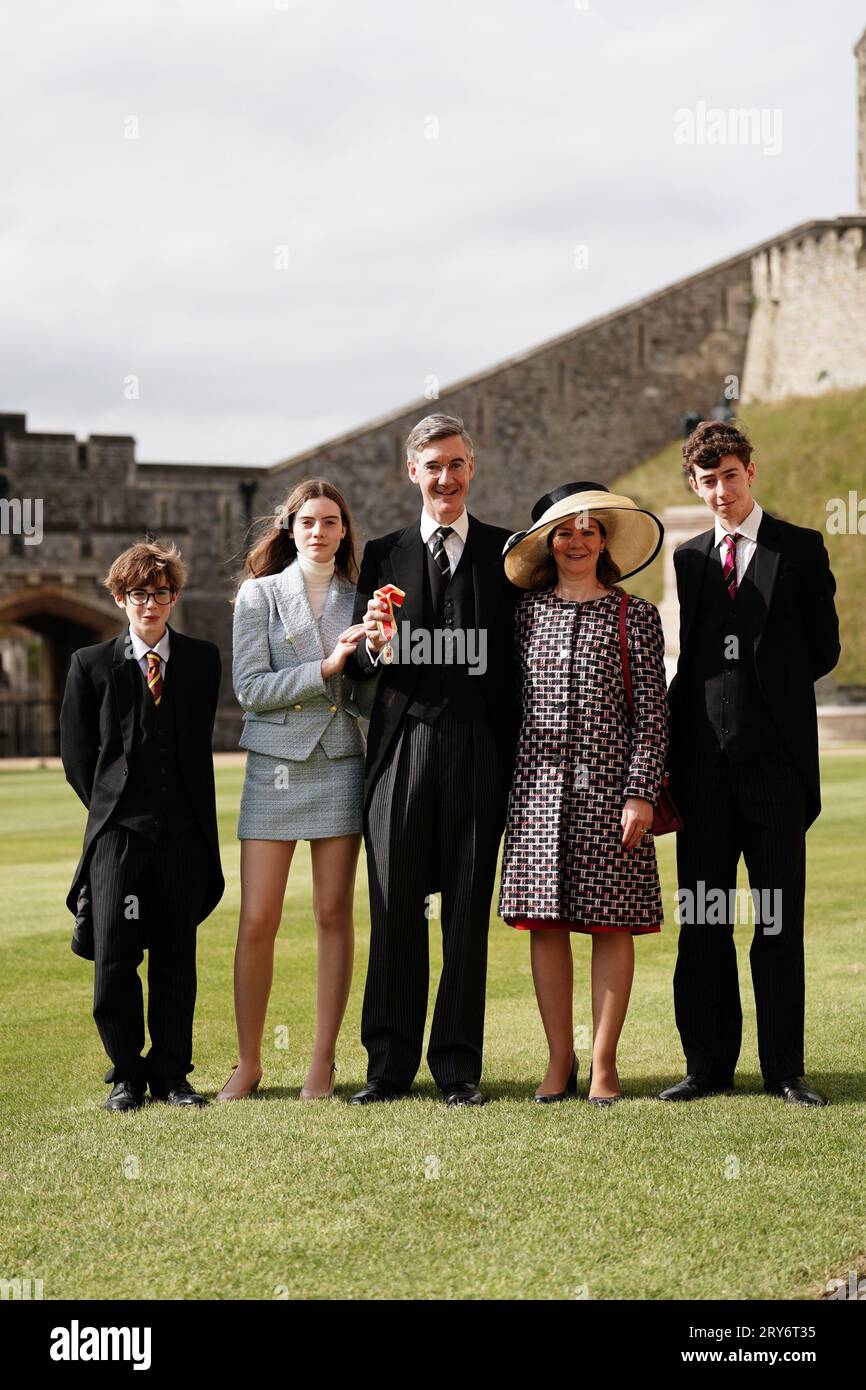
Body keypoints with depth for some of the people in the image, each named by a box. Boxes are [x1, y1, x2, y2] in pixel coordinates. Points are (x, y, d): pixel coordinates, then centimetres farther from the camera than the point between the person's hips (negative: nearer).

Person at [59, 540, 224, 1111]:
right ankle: (126, 1075, 11)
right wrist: (110, 807, 5)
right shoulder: (92, 664, 4)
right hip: (118, 829, -1)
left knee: (176, 958, 6)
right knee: (114, 958, -3)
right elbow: (76, 753, 8)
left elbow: (199, 743, 14)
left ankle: (171, 1073, 15)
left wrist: (192, 815, 11)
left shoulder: (202, 659, 9)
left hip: (183, 831, 1)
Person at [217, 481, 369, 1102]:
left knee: (334, 916, 2)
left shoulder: (359, 598, 10)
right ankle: (248, 1063, 8)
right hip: (276, 765, -2)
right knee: (258, 921, -4)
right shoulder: (259, 595, 4)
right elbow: (251, 688, -5)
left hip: (342, 764, 2)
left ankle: (324, 1062, 9)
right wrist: (326, 669, -12)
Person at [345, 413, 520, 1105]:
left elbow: (520, 660, 7)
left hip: (480, 751, 0)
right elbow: (360, 667, 7)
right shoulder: (383, 555, 11)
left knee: (468, 910, 3)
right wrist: (375, 643, -16)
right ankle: (390, 1064, 8)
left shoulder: (506, 552, 9)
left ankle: (459, 1066, 10)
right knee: (395, 909, 0)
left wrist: (518, 756, -1)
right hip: (403, 744, 1)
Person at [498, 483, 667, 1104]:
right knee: (546, 920, 3)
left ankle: (603, 1063, 8)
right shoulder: (527, 612, 9)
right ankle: (559, 1060, 12)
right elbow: (512, 700, 12)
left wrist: (641, 792, -9)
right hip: (540, 781, 2)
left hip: (608, 782, -2)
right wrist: (510, 782, 6)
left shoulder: (637, 615, 3)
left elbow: (653, 710, -1)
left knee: (612, 922, 0)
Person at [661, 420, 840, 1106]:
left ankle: (784, 1069, 7)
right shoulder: (688, 557, 14)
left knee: (779, 919, 0)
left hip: (775, 755, -3)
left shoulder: (800, 548, 4)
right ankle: (709, 1065, 12)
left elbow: (824, 647, 5)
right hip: (703, 759, 3)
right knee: (702, 919, 5)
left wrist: (768, 689, 5)